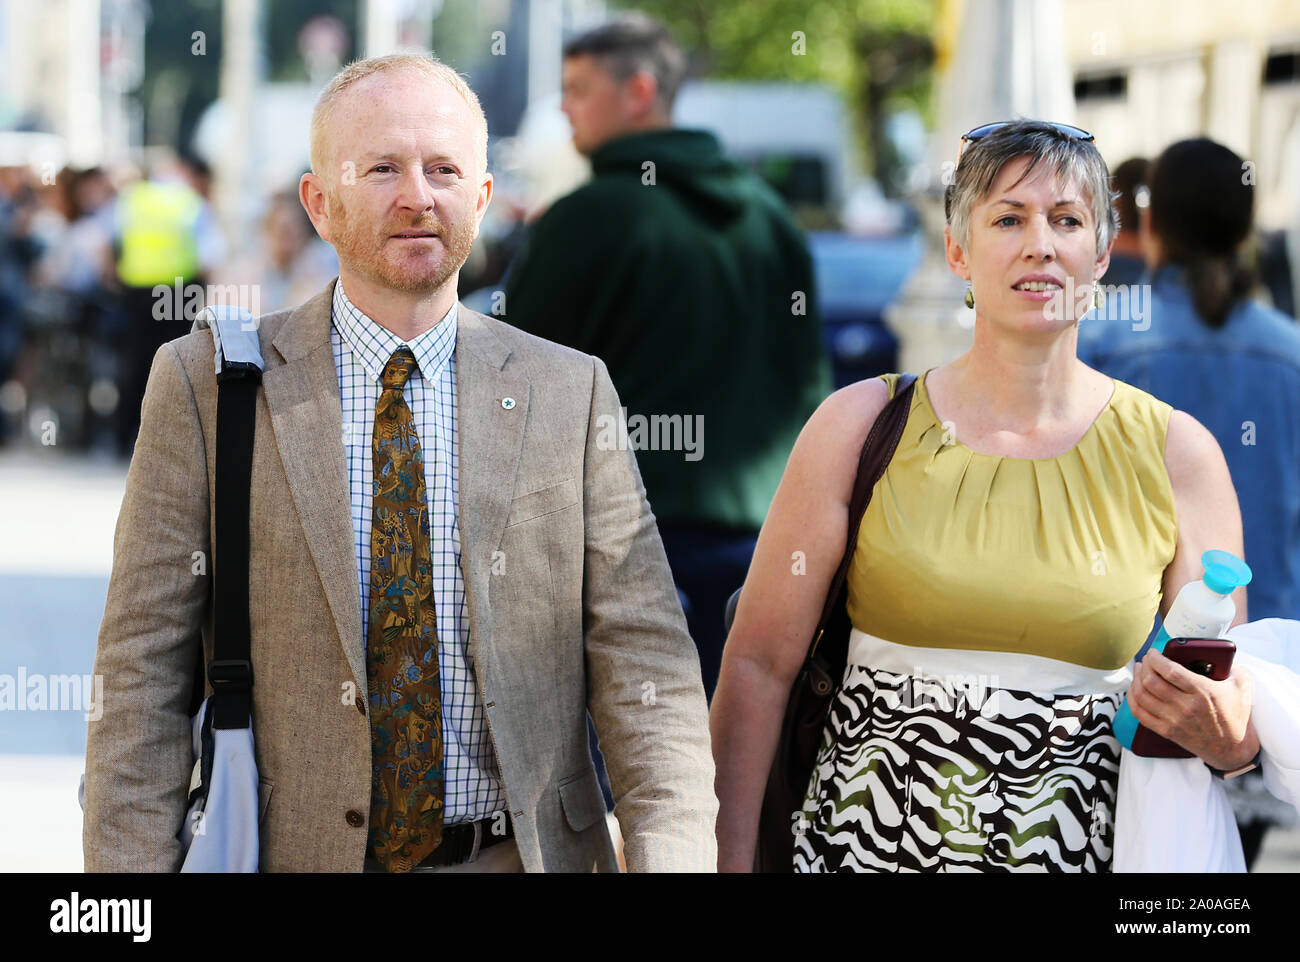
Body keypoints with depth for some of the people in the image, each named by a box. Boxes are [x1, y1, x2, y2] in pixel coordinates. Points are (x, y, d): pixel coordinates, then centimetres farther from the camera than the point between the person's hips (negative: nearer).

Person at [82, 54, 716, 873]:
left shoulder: (571, 395, 0)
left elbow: (643, 657, -3)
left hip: (518, 852, 1)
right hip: (291, 852, -1)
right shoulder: (206, 383, -3)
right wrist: (131, 875, -12)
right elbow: (145, 668, -4)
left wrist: (672, 856, -17)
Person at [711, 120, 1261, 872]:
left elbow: (1233, 716, 4)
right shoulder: (862, 426, -3)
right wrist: (731, 861, -8)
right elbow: (759, 664, -2)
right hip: (868, 845, -1)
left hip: (1080, 848, 1)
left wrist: (1227, 733, -19)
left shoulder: (1175, 454, 0)